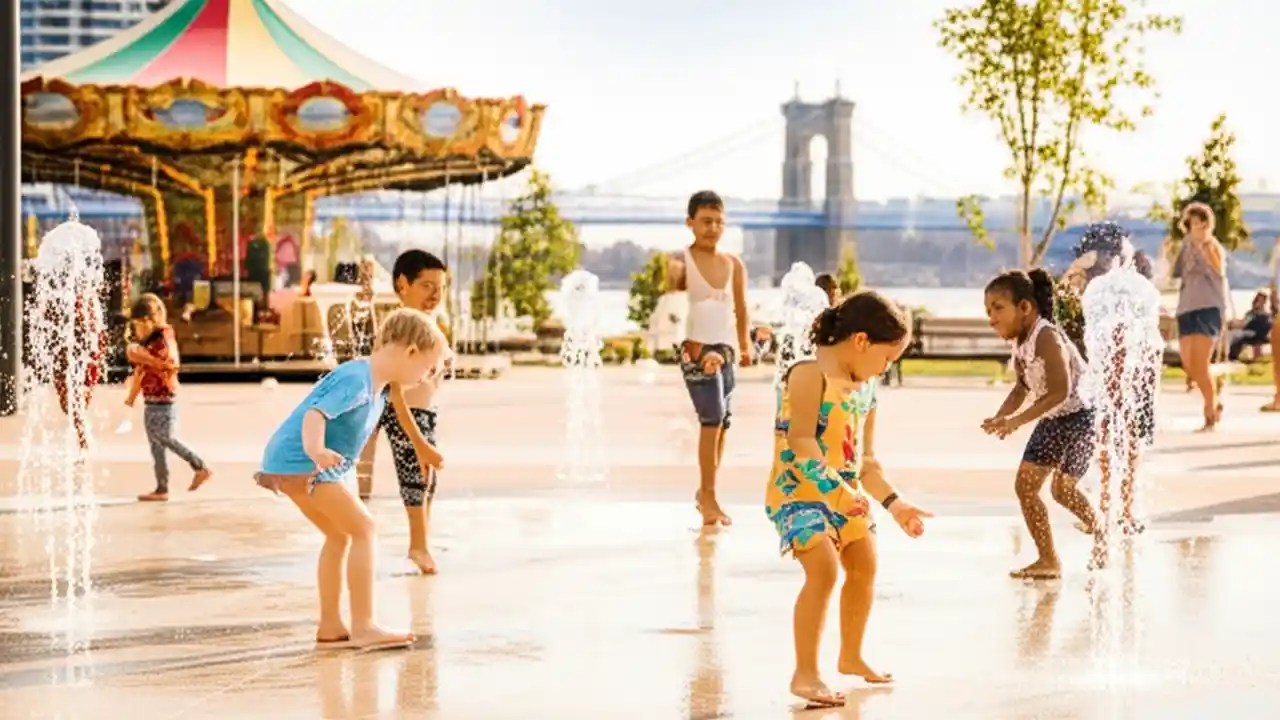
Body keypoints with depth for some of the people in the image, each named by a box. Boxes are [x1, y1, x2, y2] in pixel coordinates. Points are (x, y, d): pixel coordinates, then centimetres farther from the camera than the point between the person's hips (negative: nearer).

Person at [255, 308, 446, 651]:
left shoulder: (375, 388, 12)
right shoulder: (356, 381, -20)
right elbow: (315, 414, -33)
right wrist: (316, 450, -49)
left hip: (305, 465, 11)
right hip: (299, 464, -11)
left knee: (339, 535, 18)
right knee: (364, 529, -10)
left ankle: (330, 626, 24)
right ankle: (363, 627, -9)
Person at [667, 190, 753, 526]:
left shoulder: (734, 265, 9)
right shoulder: (682, 264, -5)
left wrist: (744, 345, 15)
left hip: (726, 350, 5)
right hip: (697, 348, -5)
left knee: (721, 423, 9)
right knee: (712, 419, -16)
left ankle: (705, 491, 25)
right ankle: (709, 497, -11)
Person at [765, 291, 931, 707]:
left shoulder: (865, 389, 8)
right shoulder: (810, 375, -20)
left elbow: (864, 459, 14)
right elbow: (800, 441, -28)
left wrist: (894, 503, 9)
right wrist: (836, 489, -35)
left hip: (843, 493, 9)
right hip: (798, 490, -9)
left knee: (864, 566, 18)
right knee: (824, 568, -23)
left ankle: (851, 656, 39)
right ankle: (805, 674, -16)